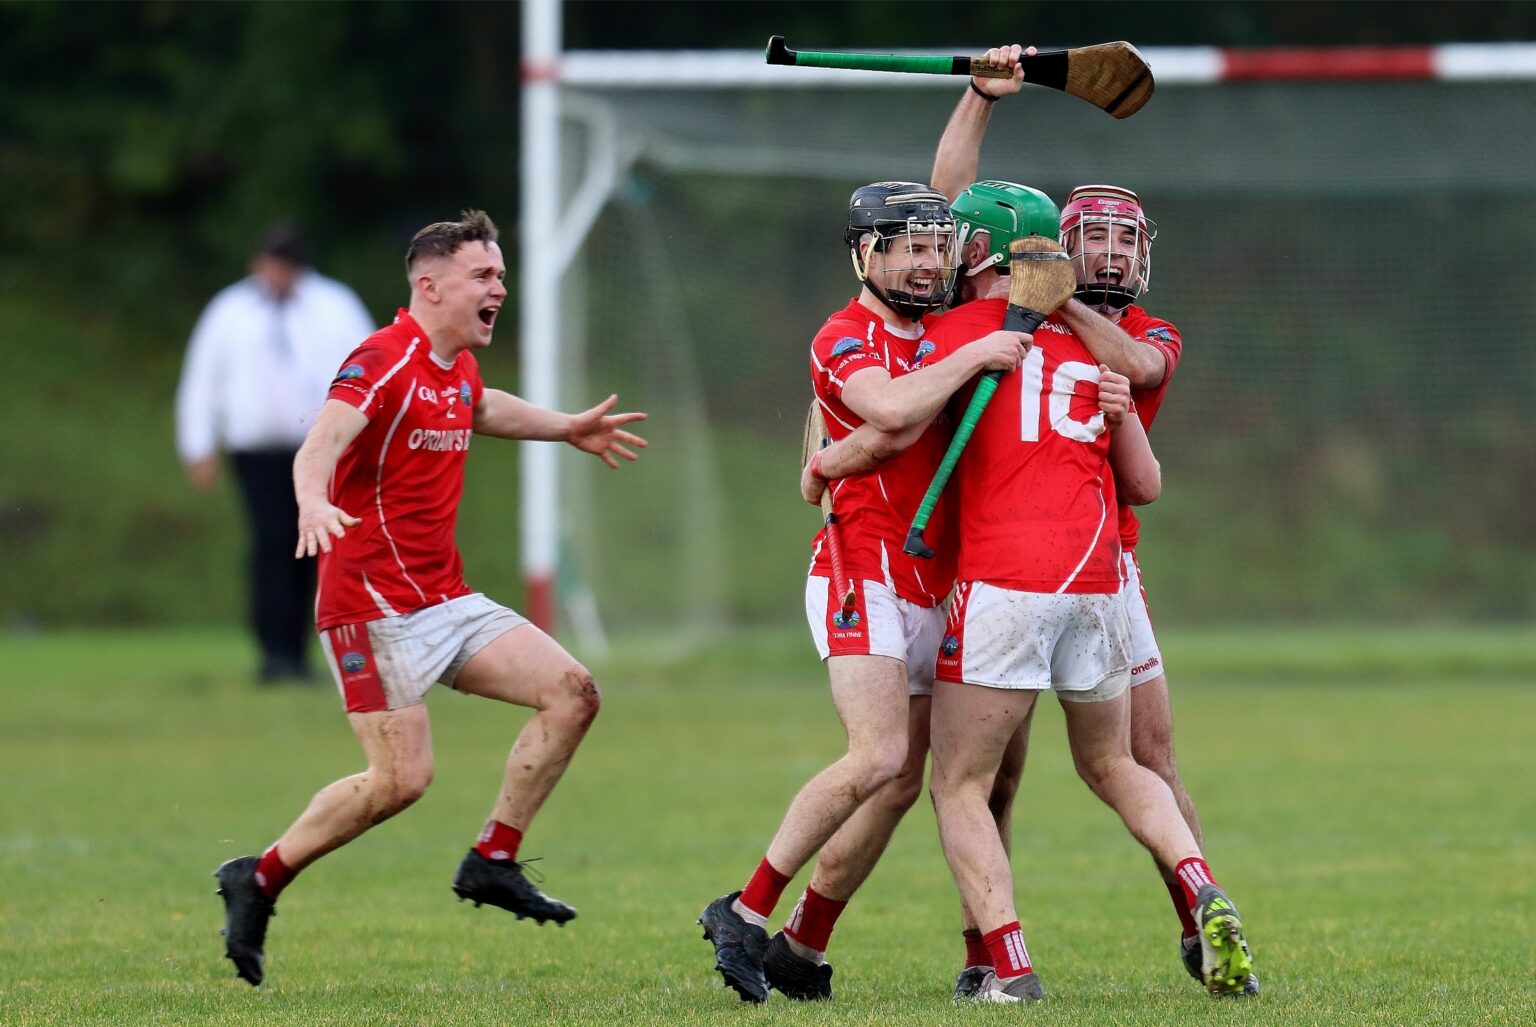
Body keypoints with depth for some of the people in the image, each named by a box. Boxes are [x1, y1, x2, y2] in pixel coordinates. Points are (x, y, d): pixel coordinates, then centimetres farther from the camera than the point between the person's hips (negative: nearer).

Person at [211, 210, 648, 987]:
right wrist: (314, 503, -53)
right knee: (402, 778, -15)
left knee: (571, 692, -3)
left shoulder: (457, 368, 13)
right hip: (373, 604, -9)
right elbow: (322, 442, -32)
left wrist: (568, 427, 46)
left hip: (446, 600, 9)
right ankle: (258, 881, 3)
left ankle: (492, 863, 3)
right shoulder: (384, 362, -15)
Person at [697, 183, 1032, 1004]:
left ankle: (801, 947, 11)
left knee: (901, 780, 5)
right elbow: (892, 410, -30)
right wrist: (974, 358, -20)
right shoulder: (847, 340, -9)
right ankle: (746, 912, -12)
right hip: (864, 575, -9)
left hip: (929, 588, 9)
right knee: (880, 757, -21)